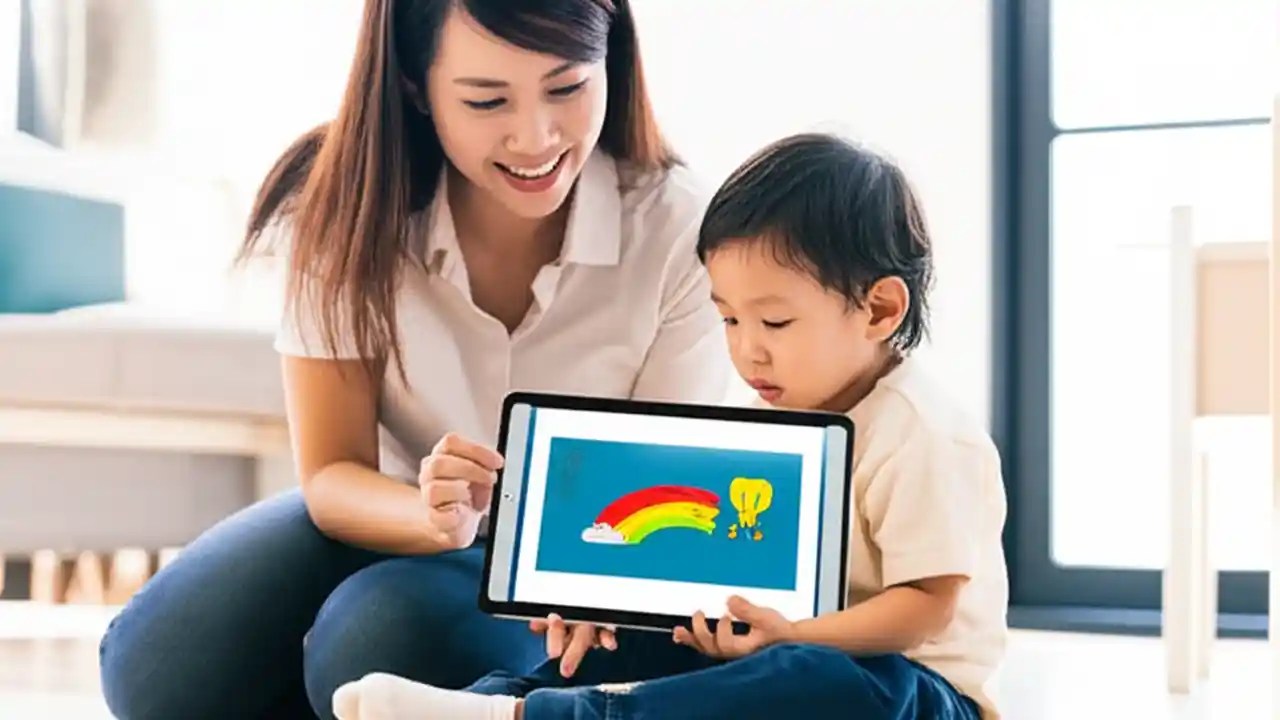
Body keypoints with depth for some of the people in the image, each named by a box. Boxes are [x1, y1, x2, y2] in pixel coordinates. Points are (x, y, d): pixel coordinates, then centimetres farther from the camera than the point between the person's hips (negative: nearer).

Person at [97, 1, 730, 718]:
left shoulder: (678, 231, -22)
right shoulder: (347, 205, -18)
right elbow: (331, 473, -17)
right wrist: (432, 517, -41)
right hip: (391, 517, 2)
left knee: (370, 652, -33)